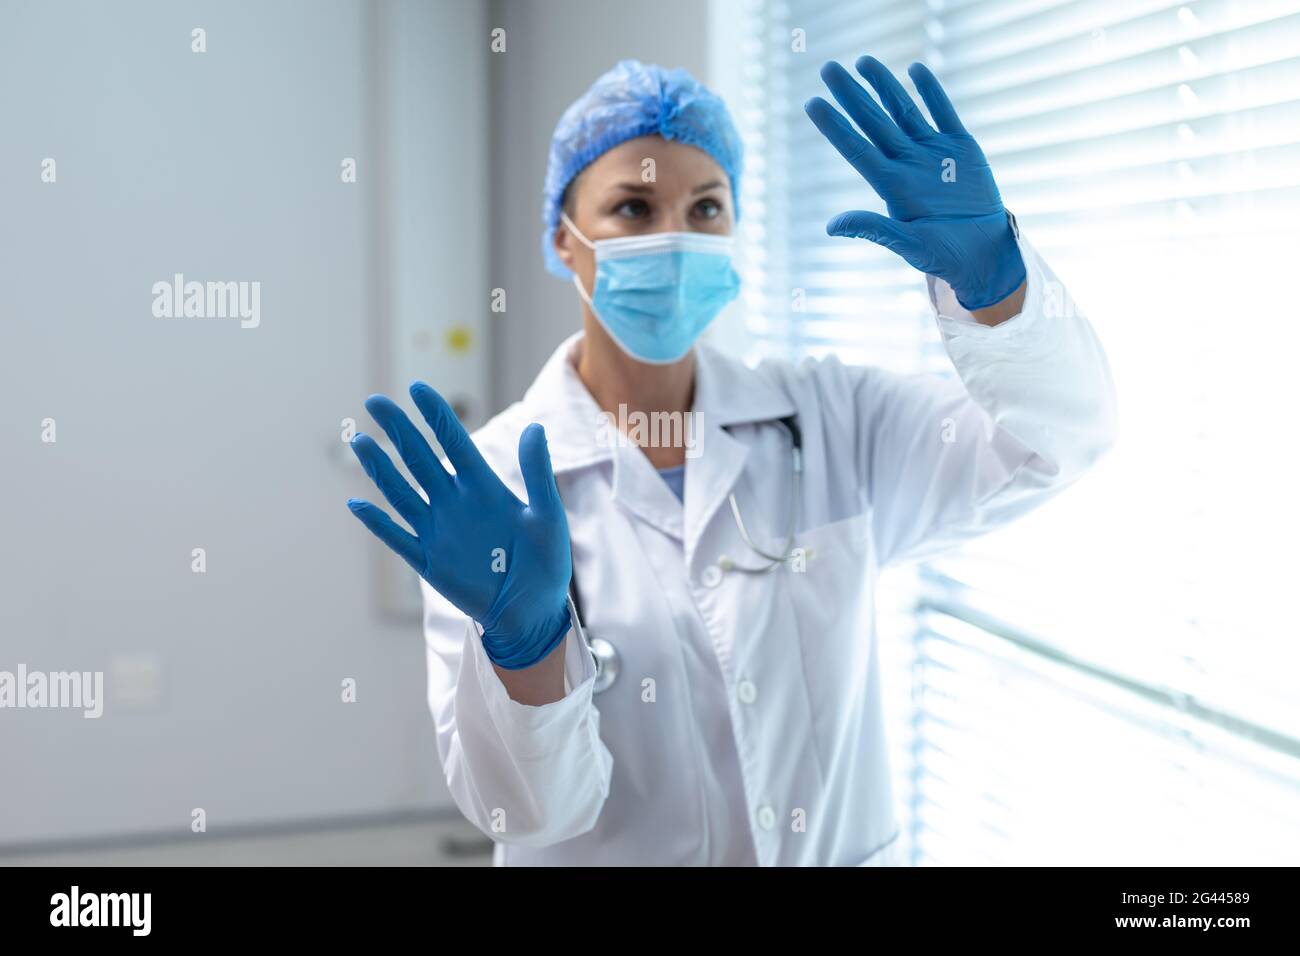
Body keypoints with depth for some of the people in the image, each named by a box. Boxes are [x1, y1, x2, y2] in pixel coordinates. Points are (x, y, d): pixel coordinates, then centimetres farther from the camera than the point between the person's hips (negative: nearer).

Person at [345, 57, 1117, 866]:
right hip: (610, 849, -3)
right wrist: (522, 630, -40)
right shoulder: (493, 483, -16)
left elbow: (1054, 438, -14)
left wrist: (985, 265, -30)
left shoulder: (828, 422, -7)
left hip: (847, 846, 3)